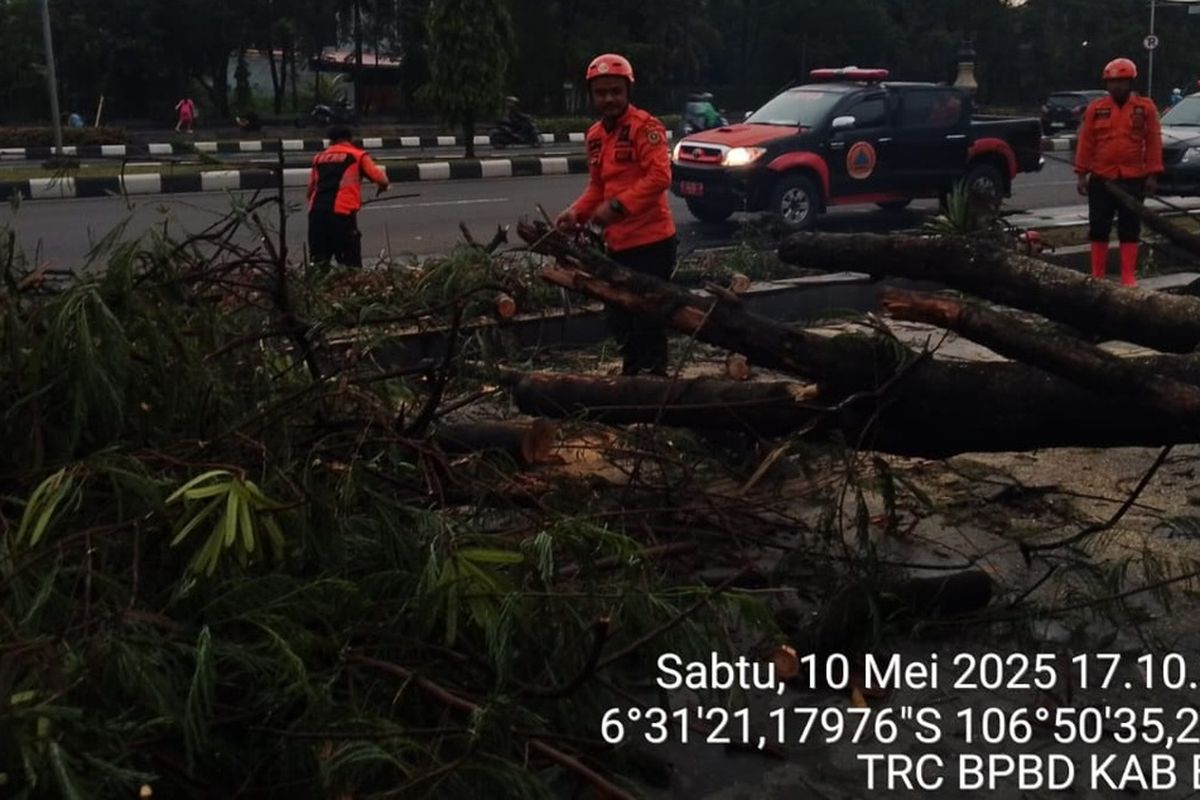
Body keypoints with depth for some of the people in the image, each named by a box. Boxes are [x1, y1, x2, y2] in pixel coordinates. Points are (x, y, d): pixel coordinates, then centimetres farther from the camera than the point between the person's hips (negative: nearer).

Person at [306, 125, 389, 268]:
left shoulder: (319, 157, 21)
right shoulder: (357, 155, 10)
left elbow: (311, 188, 18)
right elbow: (381, 179, 6)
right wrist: (383, 186, 29)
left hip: (316, 212, 4)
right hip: (341, 212, -4)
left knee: (318, 263, 10)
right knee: (351, 264, -2)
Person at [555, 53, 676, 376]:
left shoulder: (645, 126, -12)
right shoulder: (595, 135, 13)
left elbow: (659, 177, -23)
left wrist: (617, 205, -28)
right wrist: (577, 212, 0)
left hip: (651, 241, -8)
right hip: (617, 243, 8)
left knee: (647, 321, -4)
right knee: (619, 320, 16)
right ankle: (631, 374, 31)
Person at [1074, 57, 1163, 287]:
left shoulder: (1145, 107, 1)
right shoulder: (1096, 109, 3)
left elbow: (1153, 142, 0)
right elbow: (1085, 143, 3)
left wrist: (1152, 175, -4)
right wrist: (1082, 174, 0)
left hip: (1133, 180, -1)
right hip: (1100, 179, 1)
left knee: (1130, 229, 3)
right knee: (1099, 227, 5)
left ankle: (1128, 277, 8)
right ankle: (1097, 275, 14)